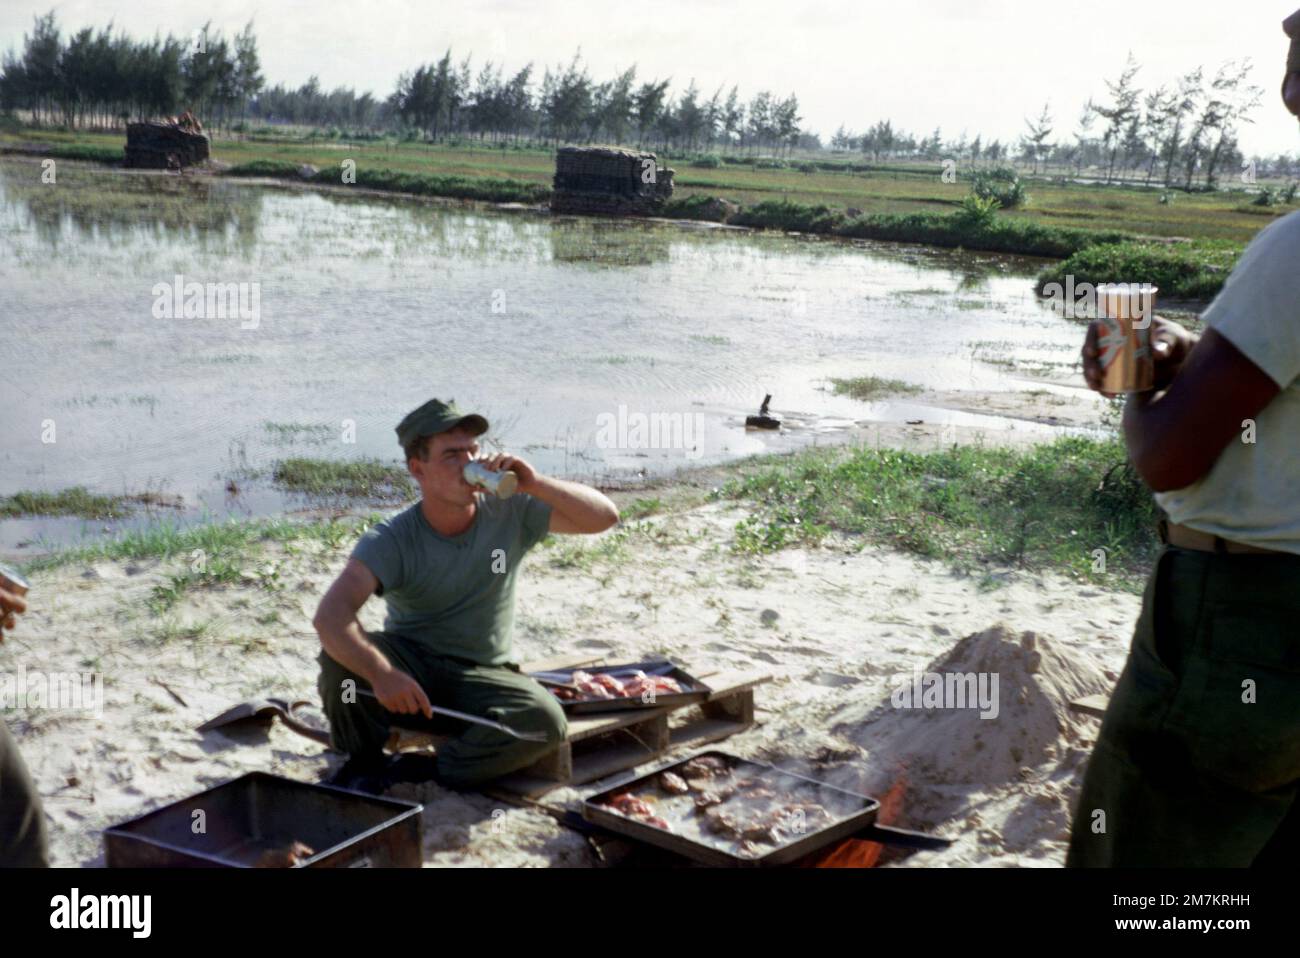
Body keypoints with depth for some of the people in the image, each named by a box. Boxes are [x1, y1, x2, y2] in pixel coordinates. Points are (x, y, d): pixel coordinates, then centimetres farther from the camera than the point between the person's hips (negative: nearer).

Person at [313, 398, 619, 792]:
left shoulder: (511, 511, -9)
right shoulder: (391, 541, -17)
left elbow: (604, 516, -12)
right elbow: (330, 615, -31)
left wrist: (535, 483, -27)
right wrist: (380, 674, -49)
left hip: (481, 678, 1)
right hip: (409, 667, -1)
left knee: (546, 721, -30)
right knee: (342, 654, -32)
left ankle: (436, 772, -10)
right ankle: (364, 761, -4)